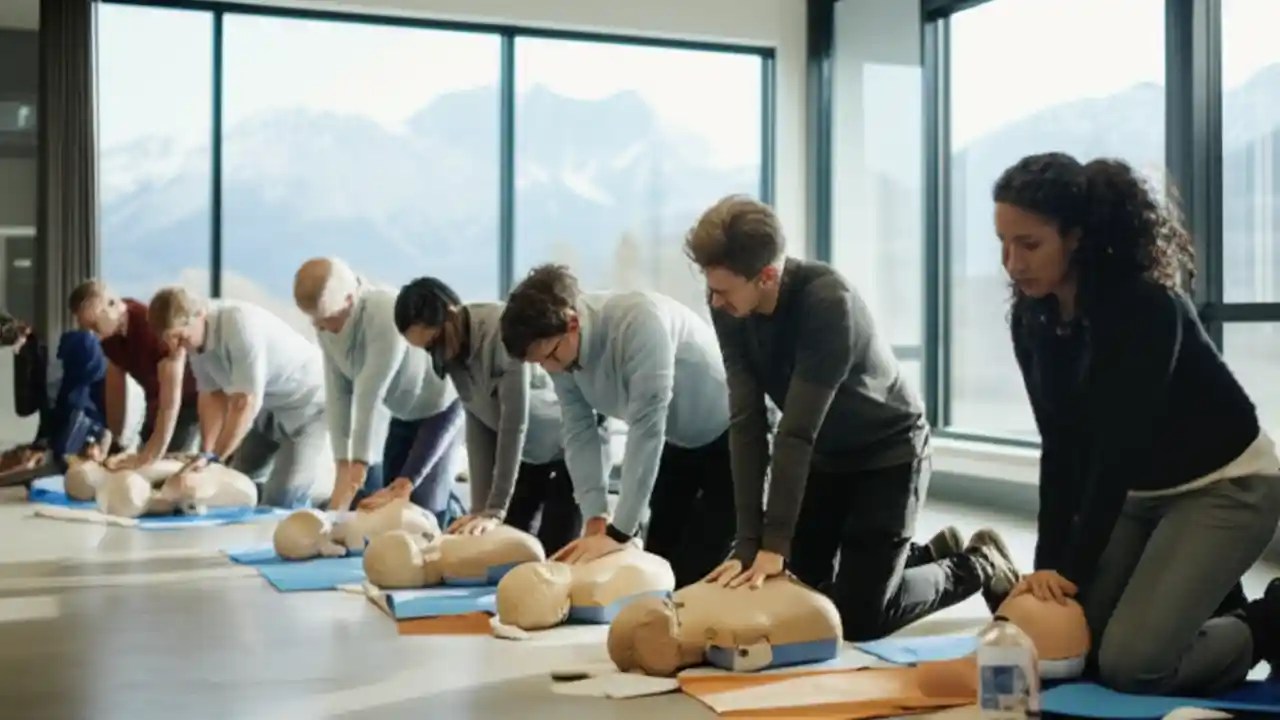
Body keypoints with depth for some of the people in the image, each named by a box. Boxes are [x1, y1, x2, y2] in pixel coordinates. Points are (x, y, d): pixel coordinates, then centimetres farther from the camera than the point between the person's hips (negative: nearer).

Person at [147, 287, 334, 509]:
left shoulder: (240, 325, -32)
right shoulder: (194, 334, -9)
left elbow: (246, 402, -31)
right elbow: (212, 396, -3)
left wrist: (214, 458, -28)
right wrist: (207, 453, -14)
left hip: (308, 404, -8)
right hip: (271, 408, 8)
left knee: (279, 503, -16)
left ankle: (339, 483, 7)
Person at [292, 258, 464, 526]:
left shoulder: (387, 315, -36)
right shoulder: (327, 324, -13)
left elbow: (370, 398, -36)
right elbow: (337, 394, -12)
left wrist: (358, 467, -33)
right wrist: (344, 464, -17)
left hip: (441, 406, -7)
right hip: (402, 413, 7)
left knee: (422, 509, -12)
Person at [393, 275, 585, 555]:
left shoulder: (505, 331, -32)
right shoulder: (453, 353, -8)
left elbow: (515, 422, -32)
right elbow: (478, 425, -7)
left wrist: (495, 510, -30)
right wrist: (479, 508, -13)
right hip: (529, 451, 7)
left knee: (553, 553, -11)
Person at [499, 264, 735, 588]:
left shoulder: (640, 321, -36)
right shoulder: (560, 348, -14)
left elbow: (646, 429, -36)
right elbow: (579, 433, -9)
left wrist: (618, 532, -35)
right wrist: (596, 522, -18)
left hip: (728, 437, -7)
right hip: (676, 441, 7)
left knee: (694, 572, -11)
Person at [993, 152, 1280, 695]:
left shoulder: (1146, 306, -28)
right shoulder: (1032, 318, -6)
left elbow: (1121, 446, -27)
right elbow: (1061, 445, -4)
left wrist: (1073, 569, -23)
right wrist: (1048, 562, -11)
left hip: (1222, 484, -7)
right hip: (1138, 489, 7)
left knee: (1131, 662, -20)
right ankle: (1206, 602, 21)